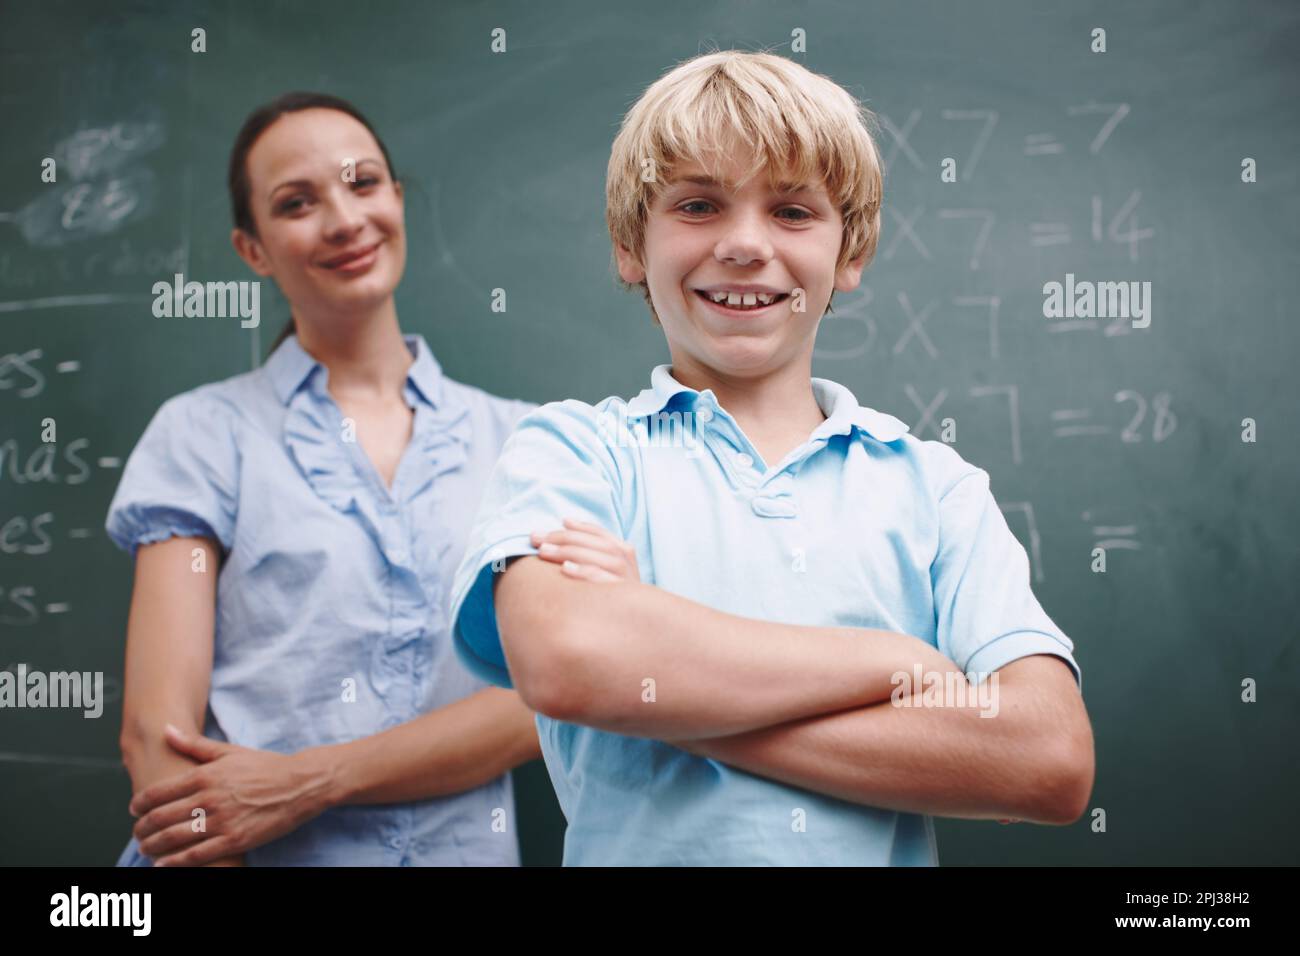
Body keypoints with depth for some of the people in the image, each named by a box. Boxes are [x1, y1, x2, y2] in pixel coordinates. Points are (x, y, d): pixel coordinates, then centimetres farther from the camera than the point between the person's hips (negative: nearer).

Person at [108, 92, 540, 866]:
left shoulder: (515, 438, 2)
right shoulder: (204, 433, -2)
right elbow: (157, 727, -10)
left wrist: (307, 781, -17)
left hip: (465, 845, 2)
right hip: (259, 852, -1)